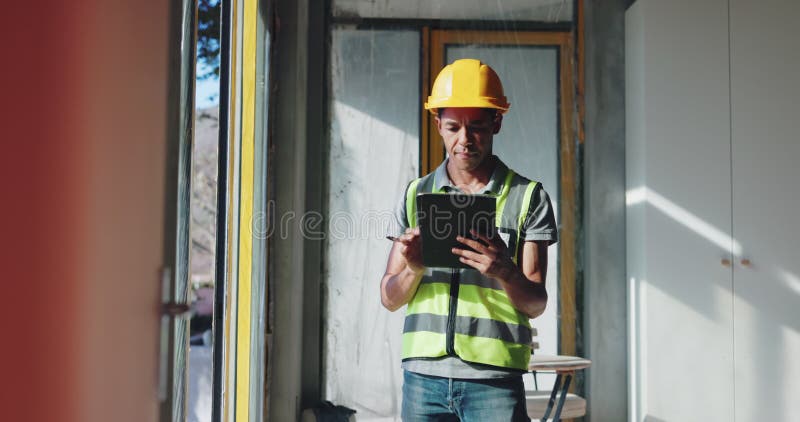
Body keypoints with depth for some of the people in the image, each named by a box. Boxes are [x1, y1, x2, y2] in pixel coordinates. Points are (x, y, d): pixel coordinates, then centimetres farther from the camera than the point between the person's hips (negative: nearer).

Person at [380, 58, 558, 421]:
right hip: (422, 375, 2)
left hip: (493, 380, -2)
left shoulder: (528, 197, 2)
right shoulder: (416, 195, 8)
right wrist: (414, 269, -13)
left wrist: (505, 273, -21)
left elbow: (536, 304, -1)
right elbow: (390, 299, 8)